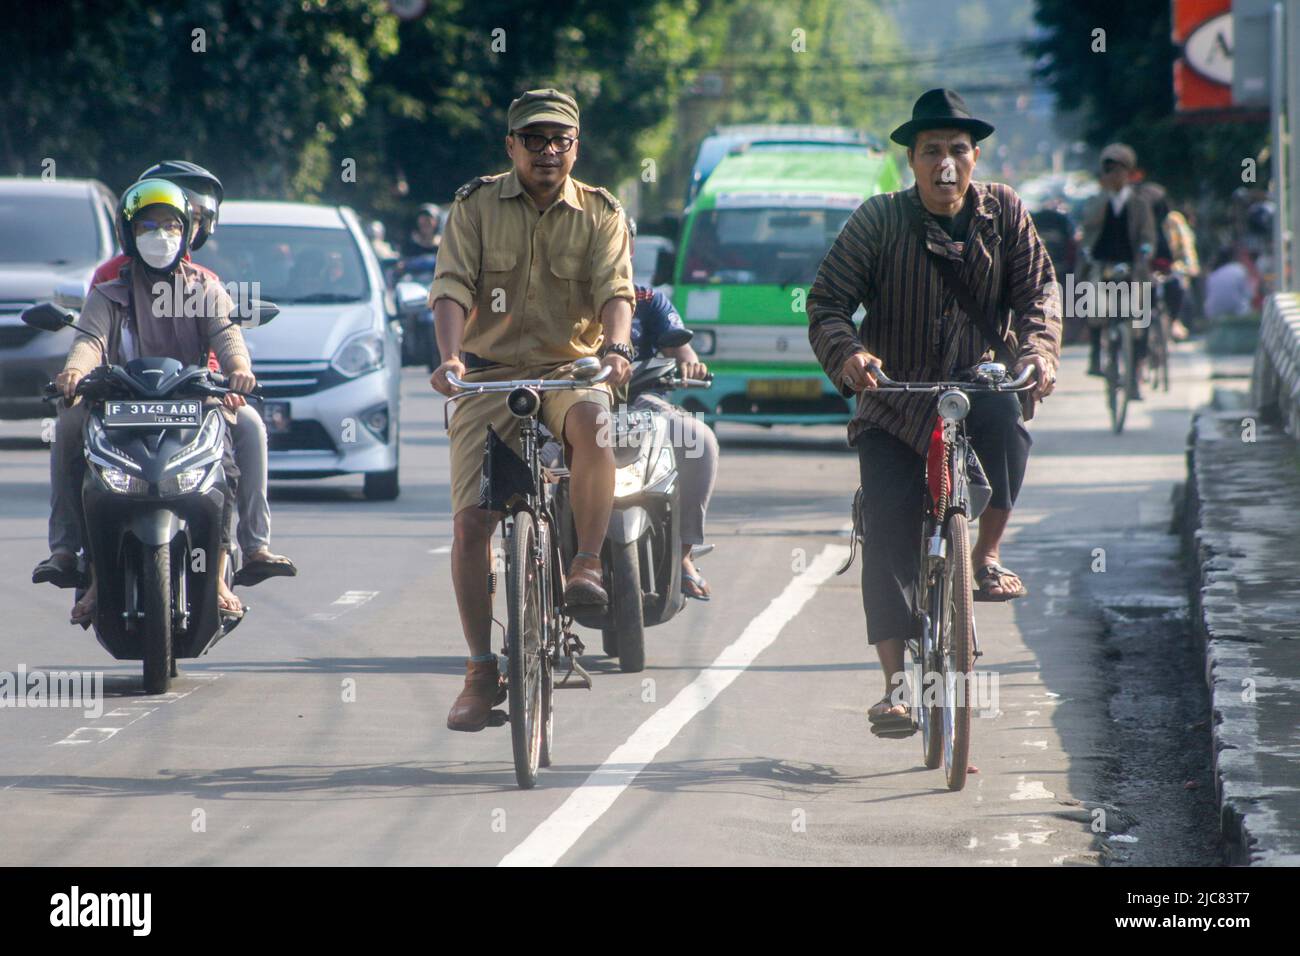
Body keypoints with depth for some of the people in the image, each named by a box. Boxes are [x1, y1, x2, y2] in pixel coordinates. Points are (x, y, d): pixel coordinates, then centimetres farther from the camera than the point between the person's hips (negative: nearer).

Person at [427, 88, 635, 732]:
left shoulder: (600, 214, 5)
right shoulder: (475, 206, 3)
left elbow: (615, 290, -9)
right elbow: (451, 287, -7)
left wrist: (614, 349, -30)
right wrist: (450, 357, -25)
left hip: (570, 370, 0)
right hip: (489, 372, 1)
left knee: (590, 419, -38)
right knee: (471, 523, -9)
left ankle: (586, 565, -26)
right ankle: (482, 672, 2)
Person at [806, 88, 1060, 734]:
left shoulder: (1004, 213, 2)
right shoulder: (877, 221, -5)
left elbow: (1037, 290, -4)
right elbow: (827, 303, -8)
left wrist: (1037, 352, -24)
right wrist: (846, 353, -29)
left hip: (977, 384, 1)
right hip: (894, 405, -1)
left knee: (1005, 423, -35)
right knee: (887, 534, -14)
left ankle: (985, 557, -12)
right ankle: (895, 683, -9)